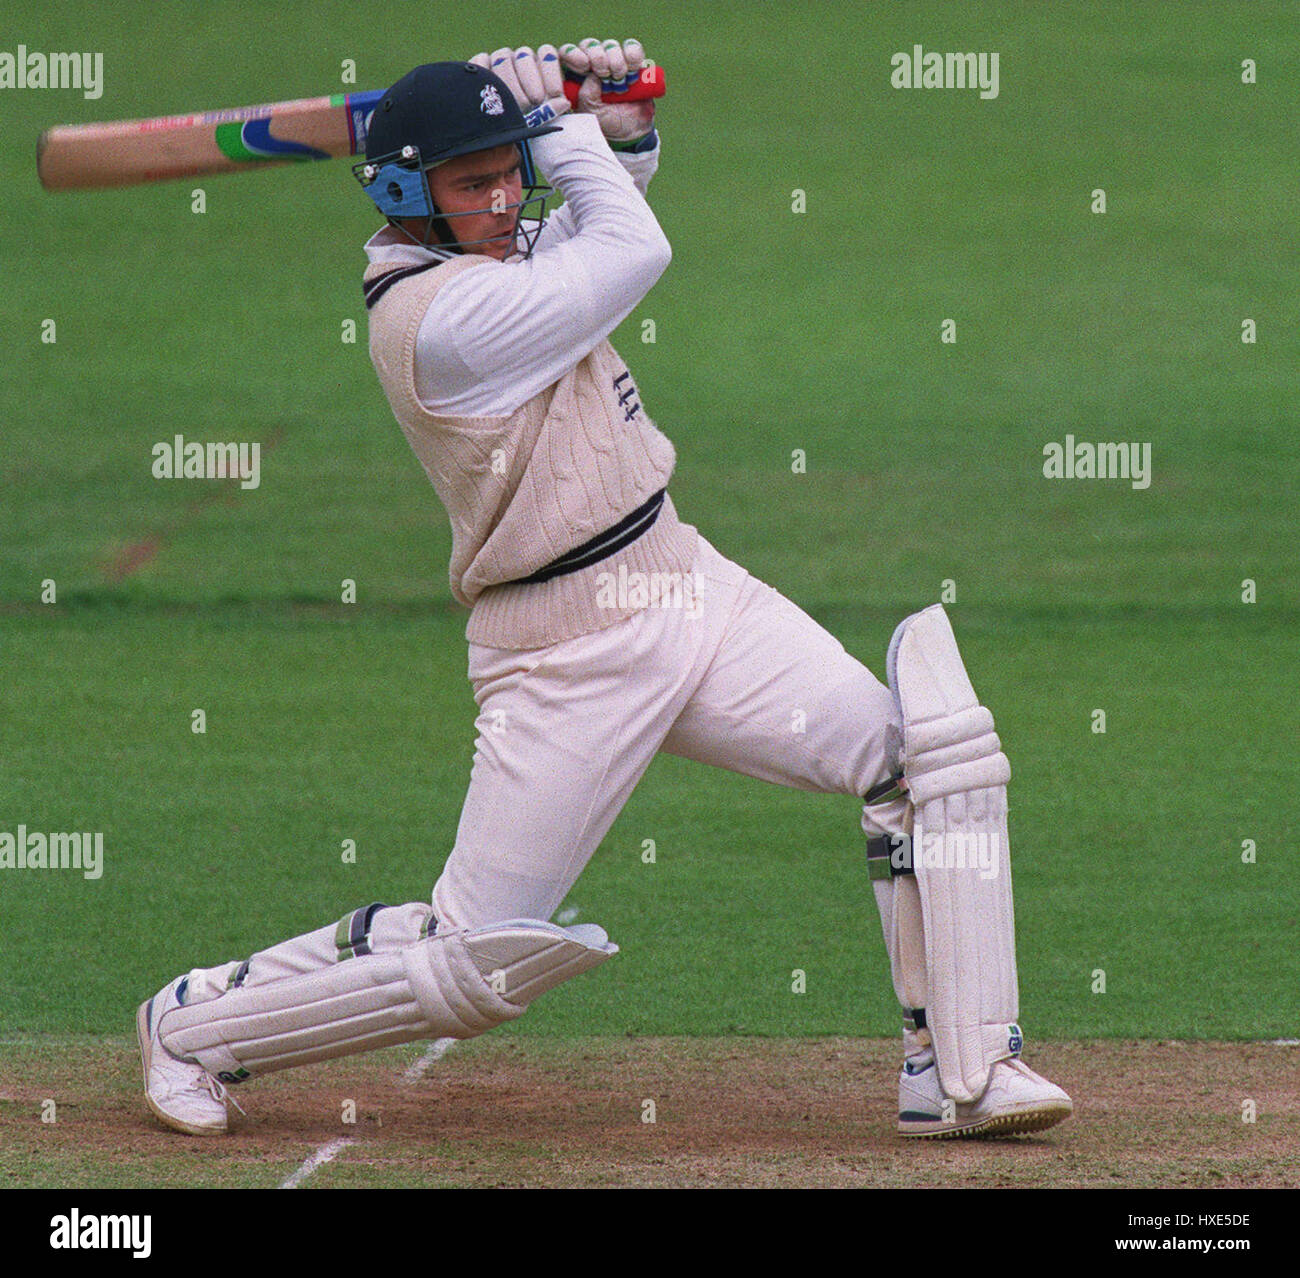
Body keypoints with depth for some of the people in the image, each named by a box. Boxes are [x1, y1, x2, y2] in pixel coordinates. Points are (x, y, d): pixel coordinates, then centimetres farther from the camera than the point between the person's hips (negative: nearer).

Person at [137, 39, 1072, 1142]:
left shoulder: (493, 253, 8)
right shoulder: (435, 314, -20)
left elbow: (609, 205, 28)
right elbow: (634, 252, -18)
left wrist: (623, 125, 6)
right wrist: (557, 119, -7)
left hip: (686, 584, 9)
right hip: (567, 656, -9)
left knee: (933, 753, -7)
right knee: (471, 966, -4)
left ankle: (961, 1069, -3)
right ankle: (197, 1022, 19)